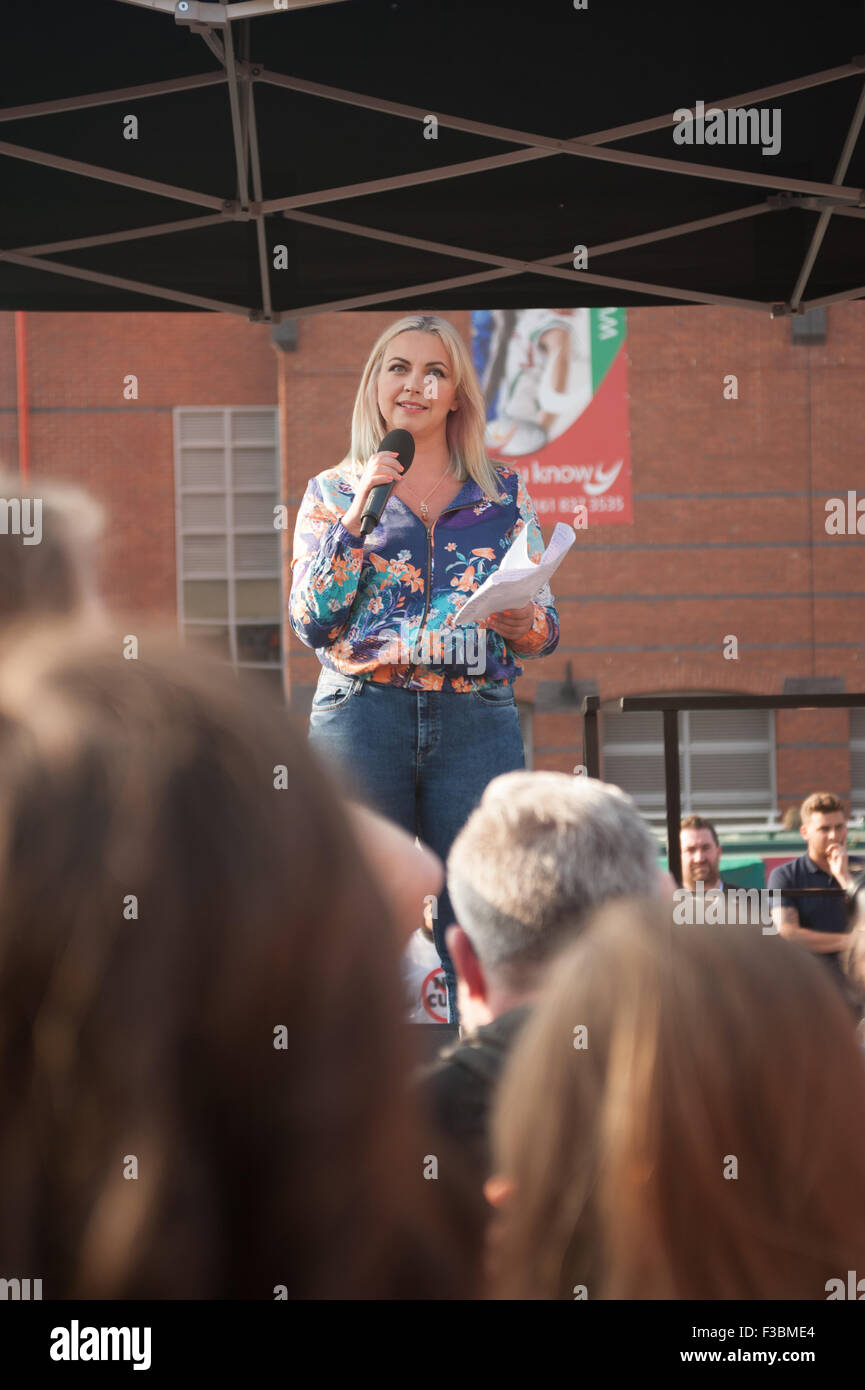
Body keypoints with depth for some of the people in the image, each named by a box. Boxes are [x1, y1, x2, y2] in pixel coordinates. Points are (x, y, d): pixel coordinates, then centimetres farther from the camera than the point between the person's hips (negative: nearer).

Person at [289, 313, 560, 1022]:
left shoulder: (505, 492, 15)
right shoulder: (332, 492, 13)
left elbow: (547, 625, 12)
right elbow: (310, 621, 2)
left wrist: (522, 621, -11)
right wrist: (359, 514, -6)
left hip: (479, 721, 1)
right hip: (362, 717, 0)